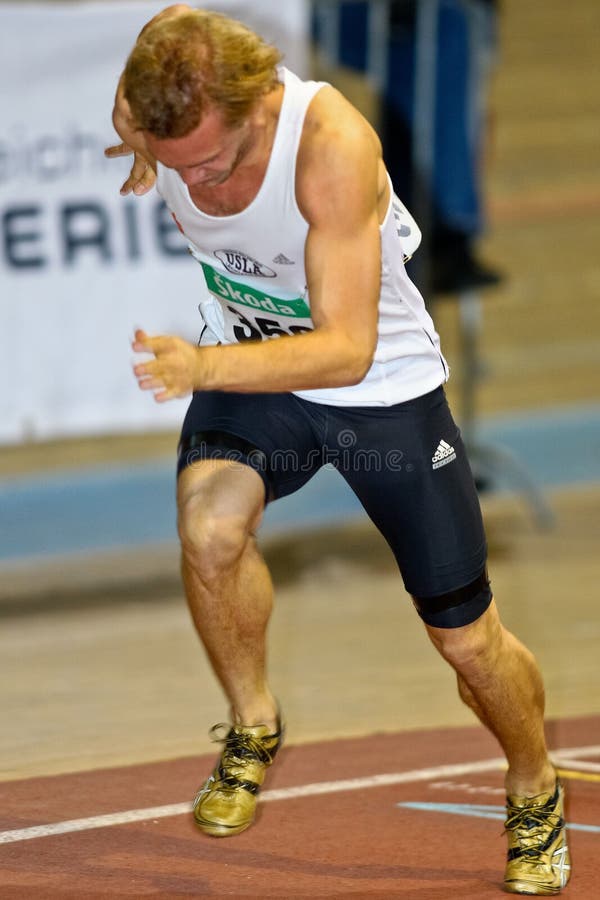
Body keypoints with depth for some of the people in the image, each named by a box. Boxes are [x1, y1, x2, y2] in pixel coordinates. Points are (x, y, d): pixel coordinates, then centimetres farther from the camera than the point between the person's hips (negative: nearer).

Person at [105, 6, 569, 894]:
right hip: (248, 364, 3)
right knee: (208, 526, -31)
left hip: (387, 386, -3)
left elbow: (347, 350, -39)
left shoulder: (333, 143, -37)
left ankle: (536, 794, 37)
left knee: (466, 638, 5)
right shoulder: (154, 118, -22)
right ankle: (253, 724, -4)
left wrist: (206, 367, -52)